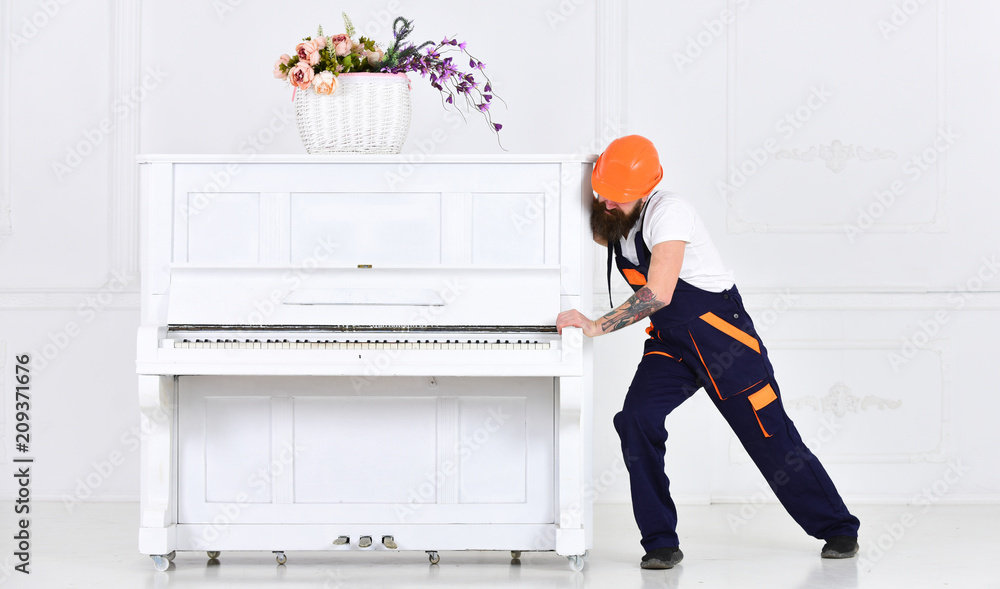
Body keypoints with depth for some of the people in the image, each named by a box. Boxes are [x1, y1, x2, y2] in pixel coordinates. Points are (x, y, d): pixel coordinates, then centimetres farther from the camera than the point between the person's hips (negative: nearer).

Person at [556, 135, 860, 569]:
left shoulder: (667, 212, -23)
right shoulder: (611, 222, 1)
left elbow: (658, 294, -30)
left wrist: (597, 326, -28)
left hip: (719, 330, -6)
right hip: (668, 341, 7)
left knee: (769, 434, -1)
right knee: (636, 419, -18)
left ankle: (837, 528, 19)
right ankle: (660, 542, -7)